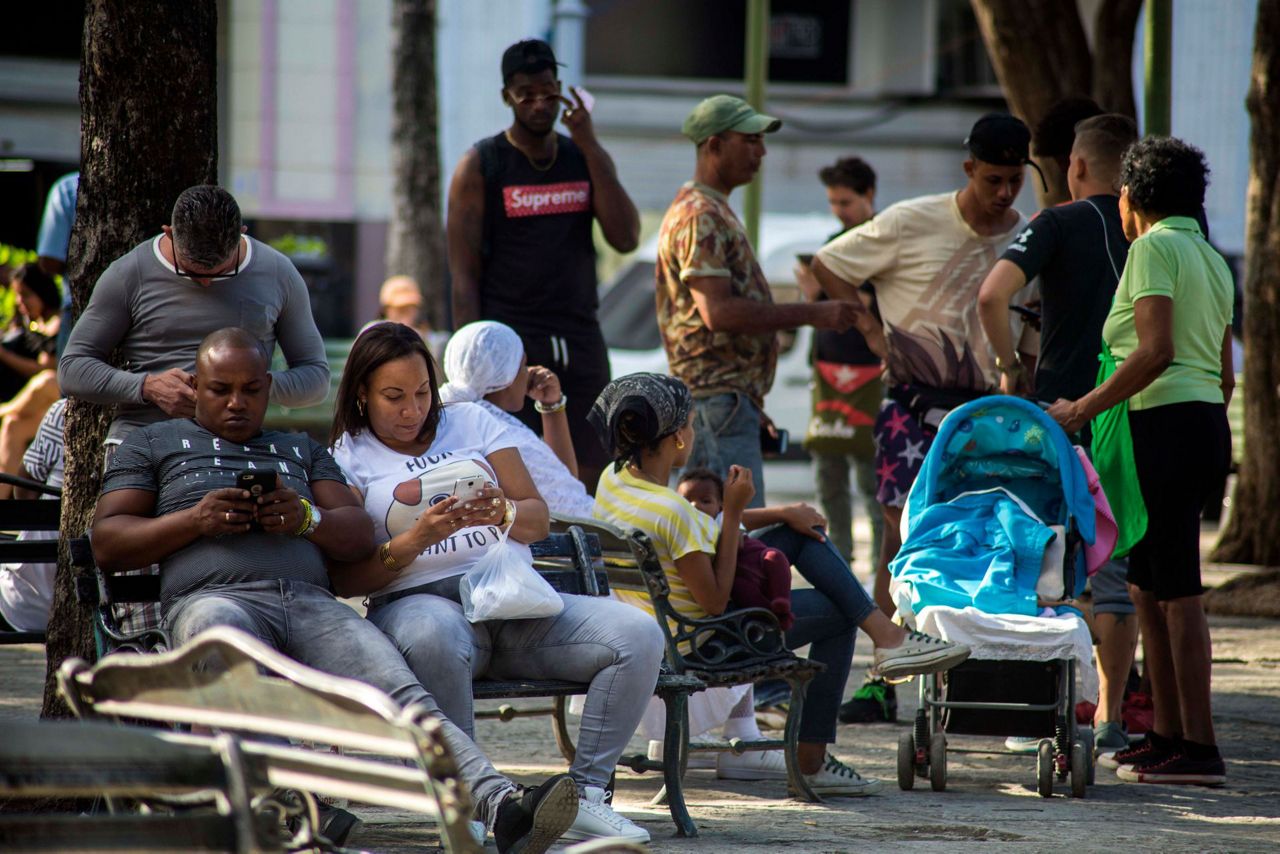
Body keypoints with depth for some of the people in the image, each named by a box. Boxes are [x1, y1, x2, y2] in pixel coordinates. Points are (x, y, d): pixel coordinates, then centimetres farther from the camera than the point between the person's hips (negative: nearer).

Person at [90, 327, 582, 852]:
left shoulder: (301, 450, 34)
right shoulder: (153, 444, 27)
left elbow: (360, 538, 23)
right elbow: (106, 544, 15)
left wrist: (306, 518, 0)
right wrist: (195, 520, -1)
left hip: (311, 603, 4)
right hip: (211, 594, -4)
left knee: (402, 693, -26)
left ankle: (502, 808, -48)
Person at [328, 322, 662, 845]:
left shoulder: (471, 422, 19)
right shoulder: (348, 459, 8)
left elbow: (539, 521, 14)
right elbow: (346, 579, -3)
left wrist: (505, 514, -10)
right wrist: (418, 539, -18)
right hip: (419, 601, -4)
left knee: (638, 636, -19)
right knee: (434, 637, -43)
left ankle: (585, 796, -16)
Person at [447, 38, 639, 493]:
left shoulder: (587, 159, 12)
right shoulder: (480, 166, 0)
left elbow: (626, 238, -3)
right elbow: (464, 276, -3)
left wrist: (590, 146, -6)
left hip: (580, 345, 4)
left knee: (588, 481, 2)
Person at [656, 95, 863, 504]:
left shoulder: (716, 212, 22)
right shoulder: (699, 217, -12)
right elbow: (718, 312, -22)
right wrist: (812, 314, -19)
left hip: (730, 403, 11)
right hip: (715, 402, -11)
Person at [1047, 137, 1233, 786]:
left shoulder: (1154, 248, -7)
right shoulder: (1211, 258, 18)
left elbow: (1155, 352, -19)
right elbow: (1225, 374, 19)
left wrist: (1083, 409, -15)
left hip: (1166, 420, -9)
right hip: (1207, 423, 9)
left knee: (1177, 591, -9)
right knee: (1148, 587, 15)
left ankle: (1198, 749, -11)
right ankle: (1168, 734, 17)